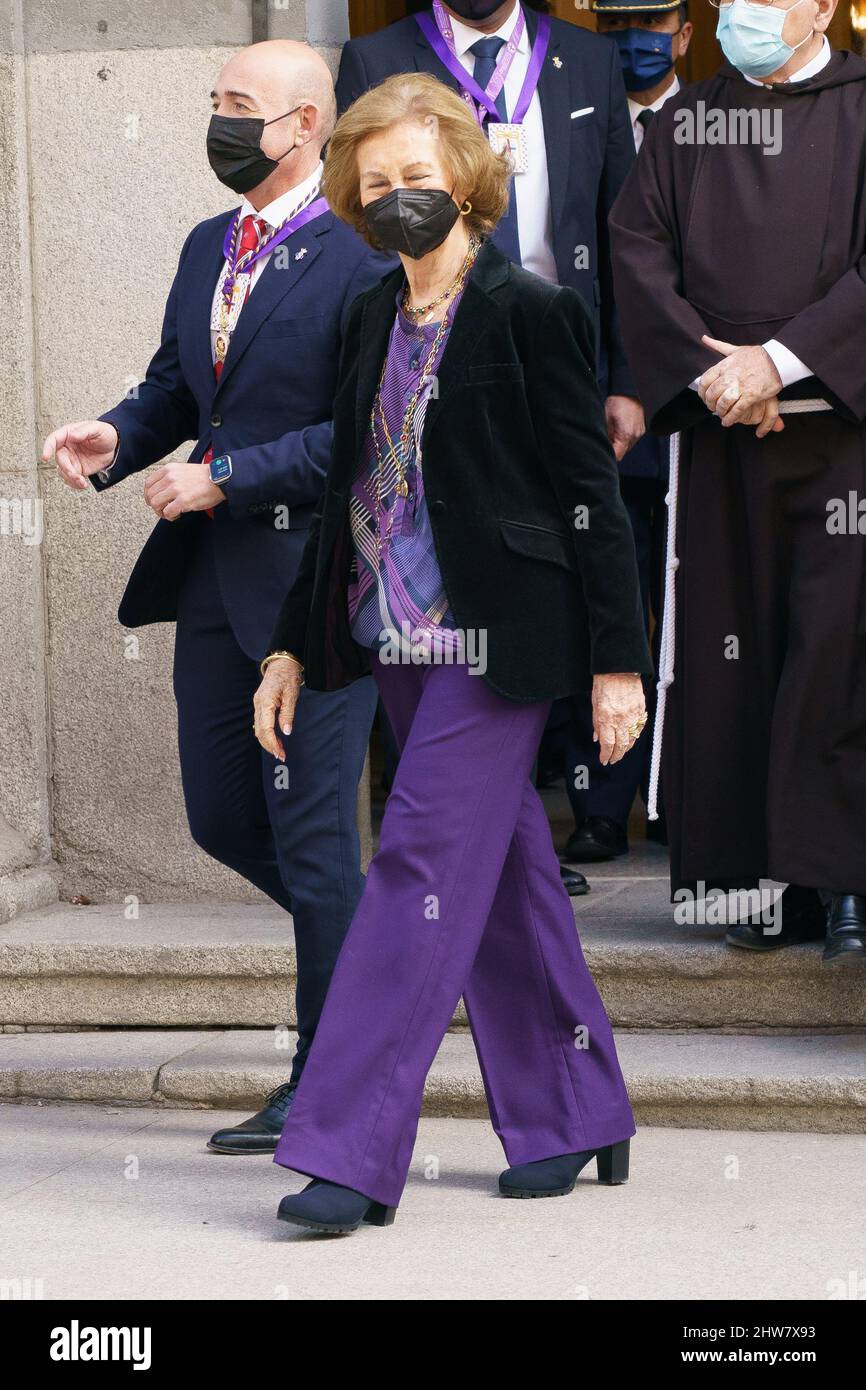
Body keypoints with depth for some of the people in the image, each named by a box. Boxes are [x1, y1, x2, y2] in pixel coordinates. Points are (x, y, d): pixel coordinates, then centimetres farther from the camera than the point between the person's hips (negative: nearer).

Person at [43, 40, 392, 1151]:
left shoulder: (359, 259, -12)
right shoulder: (206, 249, 14)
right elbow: (173, 385, 17)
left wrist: (227, 476, -18)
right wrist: (114, 437, -4)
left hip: (315, 574, -8)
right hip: (214, 580, 8)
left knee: (309, 831, -2)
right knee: (220, 817, 13)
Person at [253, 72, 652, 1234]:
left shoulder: (532, 312, -7)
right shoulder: (372, 321, 12)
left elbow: (591, 494, -7)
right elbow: (348, 494, 16)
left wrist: (618, 661, -10)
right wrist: (293, 646, 13)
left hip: (499, 638, -7)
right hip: (403, 642, 7)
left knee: (423, 865, -10)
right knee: (502, 875, 13)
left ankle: (351, 1152, -10)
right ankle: (573, 1118, 24)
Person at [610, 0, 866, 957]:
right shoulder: (681, 124, 12)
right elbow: (637, 250, 4)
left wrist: (780, 360, -15)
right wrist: (707, 370, -9)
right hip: (718, 430, 3)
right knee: (732, 650, 2)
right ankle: (761, 878, 8)